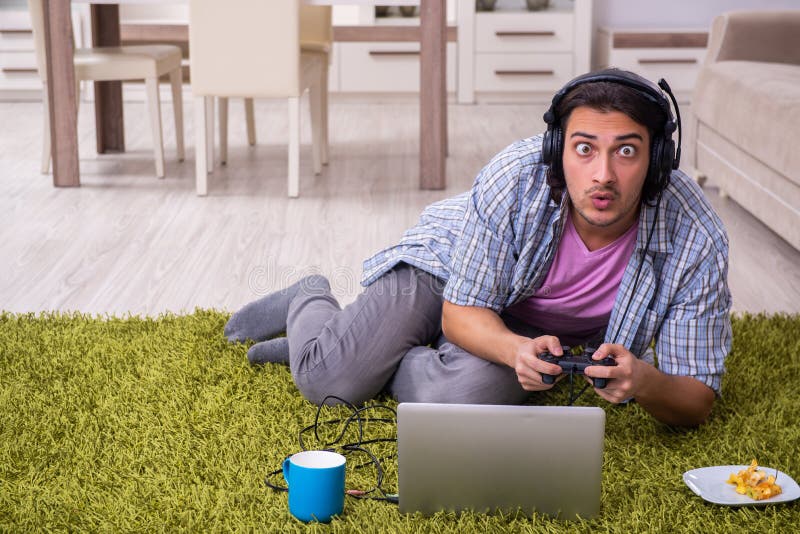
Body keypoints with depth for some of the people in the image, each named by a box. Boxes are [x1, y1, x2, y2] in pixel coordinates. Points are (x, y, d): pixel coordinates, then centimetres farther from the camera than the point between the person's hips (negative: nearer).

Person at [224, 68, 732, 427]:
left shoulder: (696, 239, -30)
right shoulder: (518, 176, -33)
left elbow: (698, 402, -24)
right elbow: (461, 312, -23)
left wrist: (644, 381, -48)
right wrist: (516, 349, -46)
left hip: (544, 329, 1)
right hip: (449, 267, -1)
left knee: (461, 396, -31)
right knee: (330, 384, -15)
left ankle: (378, 358, 4)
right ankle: (311, 306, 21)